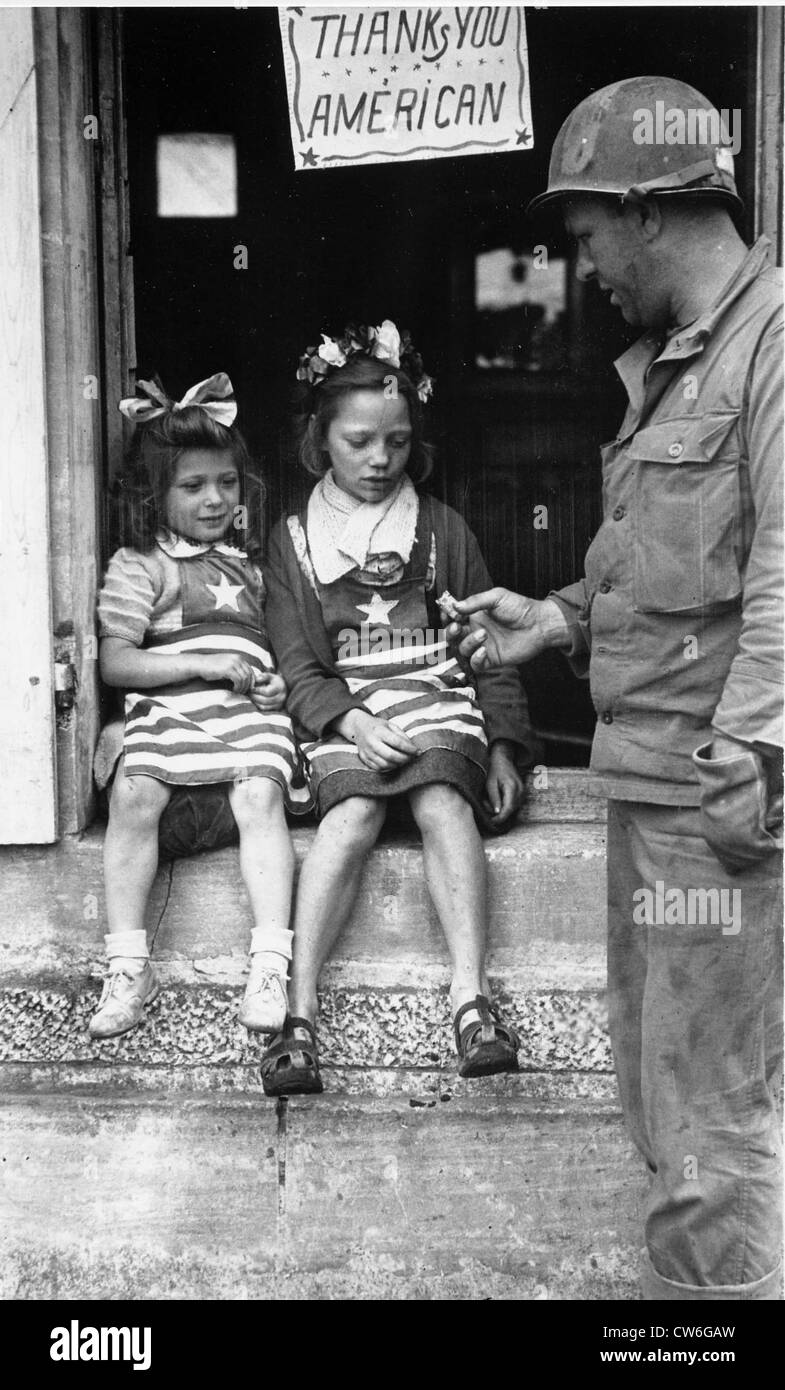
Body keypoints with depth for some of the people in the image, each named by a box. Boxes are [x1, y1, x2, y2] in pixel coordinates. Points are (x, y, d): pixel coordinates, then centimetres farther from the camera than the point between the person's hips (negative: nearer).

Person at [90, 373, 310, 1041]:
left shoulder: (251, 559, 22)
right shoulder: (138, 565, 8)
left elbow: (277, 639, 30)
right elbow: (115, 661, -2)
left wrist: (279, 682, 6)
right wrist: (204, 663, -10)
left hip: (251, 709, 2)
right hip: (167, 709, -2)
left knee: (260, 794, -28)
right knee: (134, 794, -29)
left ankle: (271, 964, -29)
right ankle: (129, 966, -21)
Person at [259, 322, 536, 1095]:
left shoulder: (442, 531, 12)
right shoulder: (294, 540, 10)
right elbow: (298, 664, 3)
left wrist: (501, 747, 4)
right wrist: (355, 722, -16)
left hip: (437, 698, 1)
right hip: (342, 713, -1)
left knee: (443, 801, -30)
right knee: (352, 815, -29)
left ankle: (471, 995, -35)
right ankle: (299, 1015, -33)